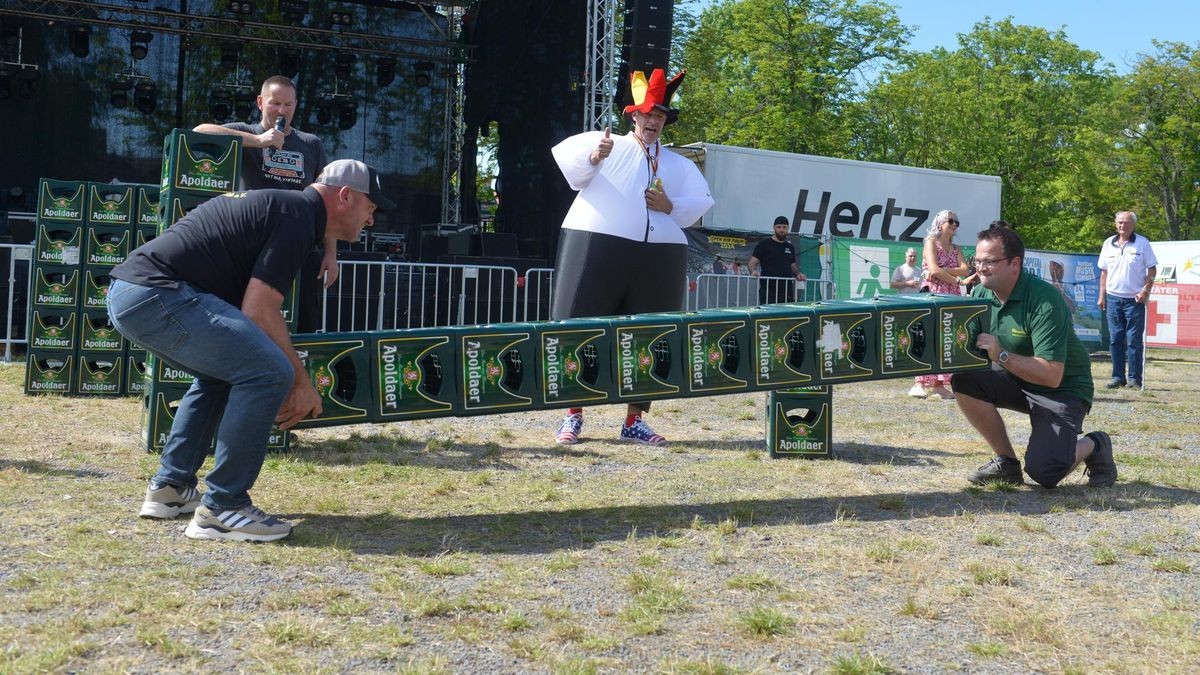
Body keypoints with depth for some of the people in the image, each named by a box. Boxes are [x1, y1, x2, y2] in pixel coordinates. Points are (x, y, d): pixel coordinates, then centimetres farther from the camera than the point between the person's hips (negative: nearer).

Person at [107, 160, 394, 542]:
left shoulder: (274, 204, 26)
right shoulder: (297, 214, -5)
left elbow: (249, 308, 28)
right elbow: (258, 312, -13)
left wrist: (293, 381, 26)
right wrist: (300, 382, -3)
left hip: (124, 295, 11)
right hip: (156, 295, -11)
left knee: (222, 371, 29)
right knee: (270, 372, -15)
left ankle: (169, 488, 29)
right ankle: (223, 508, -8)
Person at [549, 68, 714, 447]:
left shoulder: (679, 164, 22)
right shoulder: (607, 144, 10)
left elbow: (702, 202, 15)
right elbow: (568, 159, -7)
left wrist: (671, 206, -4)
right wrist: (593, 157, -29)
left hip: (659, 256, 4)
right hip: (597, 248, -3)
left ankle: (634, 422, 12)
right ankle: (573, 417, 3)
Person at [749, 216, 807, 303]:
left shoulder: (790, 247, 18)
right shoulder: (764, 244, 2)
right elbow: (752, 262, -1)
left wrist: (798, 273, 6)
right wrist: (753, 271, -22)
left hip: (787, 291, 5)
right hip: (768, 291, -5)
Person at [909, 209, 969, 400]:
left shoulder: (955, 249, 19)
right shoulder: (931, 243, 0)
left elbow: (964, 269, 1)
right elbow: (934, 270, -14)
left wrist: (944, 271, -13)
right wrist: (956, 280, -4)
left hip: (952, 296, 7)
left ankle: (938, 384, 2)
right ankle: (920, 383, -15)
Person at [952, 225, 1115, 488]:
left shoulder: (1044, 299, -26)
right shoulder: (982, 294, -5)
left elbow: (1052, 375, -31)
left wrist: (1002, 356, -38)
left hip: (1062, 389, -6)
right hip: (1015, 379, 7)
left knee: (1043, 472, -23)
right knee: (965, 381, -21)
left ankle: (1093, 446, 12)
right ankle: (1007, 462, -4)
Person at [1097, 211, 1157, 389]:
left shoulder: (1142, 243, -1)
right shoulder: (1108, 244, 10)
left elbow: (1152, 269, -1)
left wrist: (1145, 291, -12)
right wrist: (1102, 296, 8)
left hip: (1135, 299, -4)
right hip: (1113, 298, 4)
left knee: (1134, 340, -3)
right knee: (1115, 339, 4)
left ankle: (1134, 378, 2)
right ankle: (1118, 377, 10)